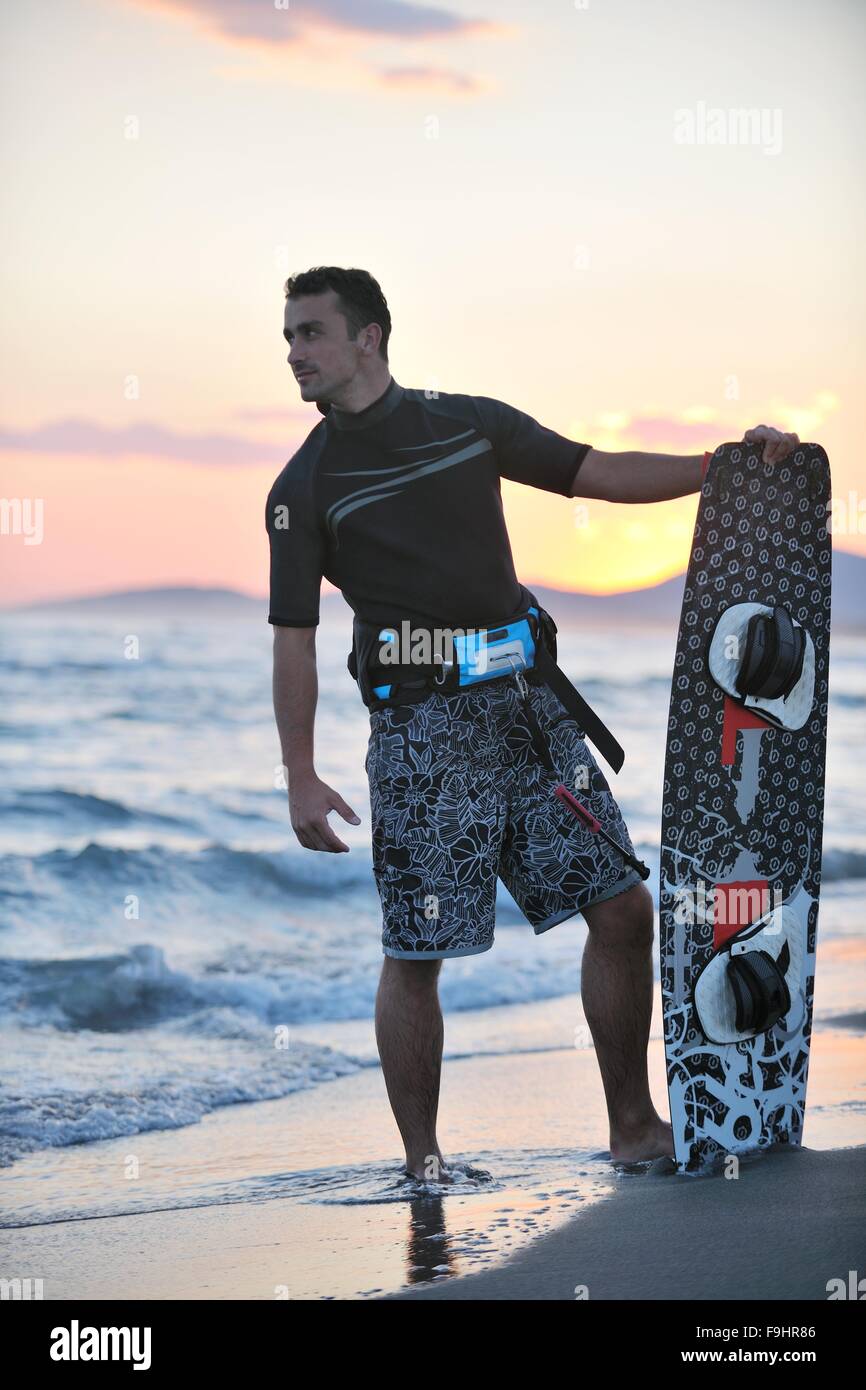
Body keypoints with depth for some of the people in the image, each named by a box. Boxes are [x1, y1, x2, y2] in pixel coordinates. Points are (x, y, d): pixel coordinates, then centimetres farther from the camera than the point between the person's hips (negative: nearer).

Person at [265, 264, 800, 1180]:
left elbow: (595, 474, 12)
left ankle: (633, 1126, 14)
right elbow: (294, 637, -2)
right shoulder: (304, 488, 1)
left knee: (622, 908, 2)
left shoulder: (471, 422, 10)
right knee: (417, 952, -4)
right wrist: (300, 778, -9)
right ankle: (421, 1161, 10)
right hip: (421, 723, -4)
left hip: (528, 699, 4)